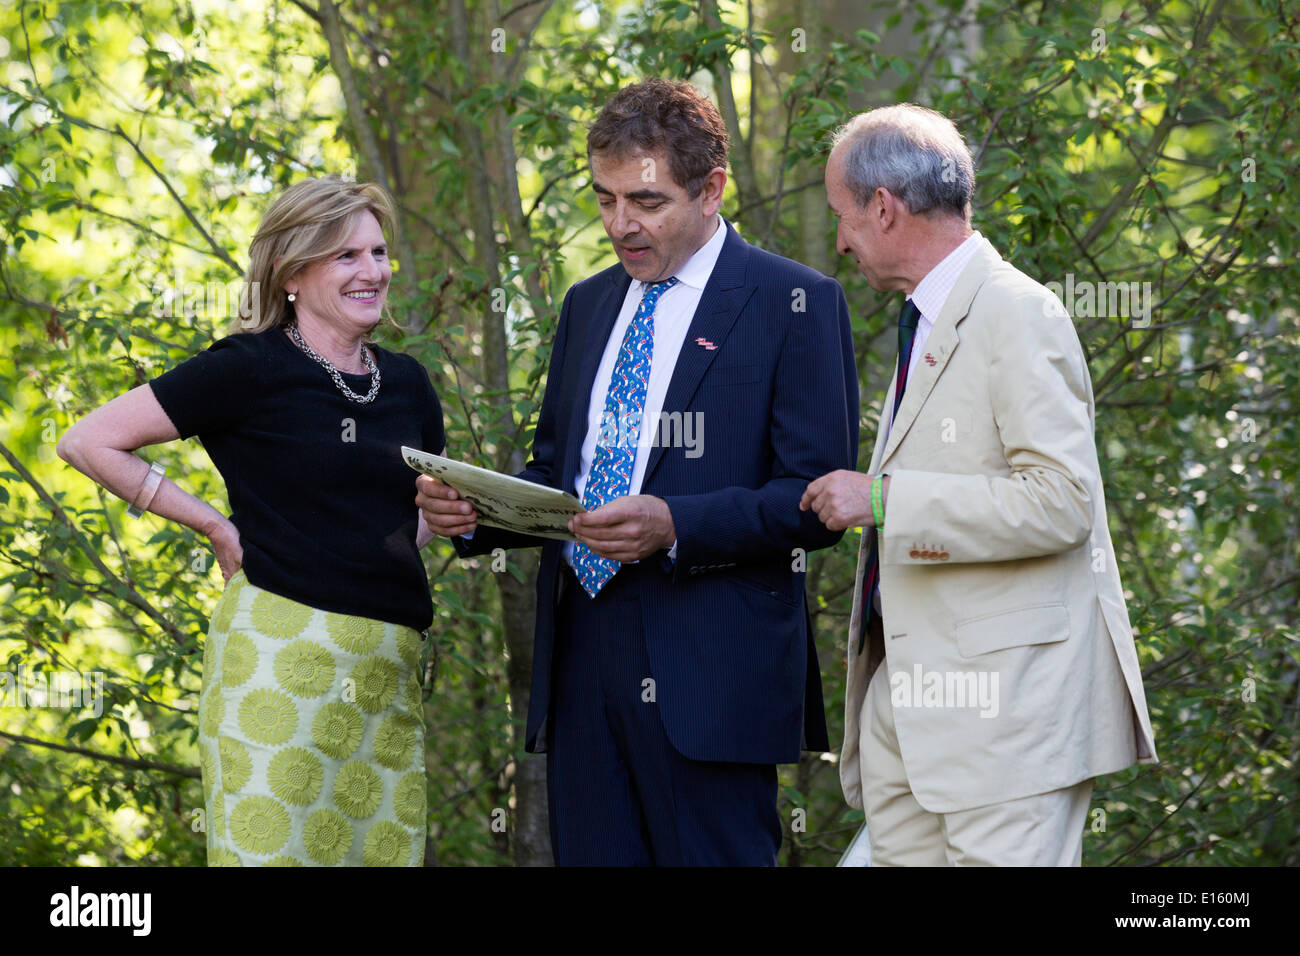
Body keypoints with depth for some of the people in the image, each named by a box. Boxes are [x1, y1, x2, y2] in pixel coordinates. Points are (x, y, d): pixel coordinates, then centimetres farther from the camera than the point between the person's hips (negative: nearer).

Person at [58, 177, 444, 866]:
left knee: (386, 848, 3)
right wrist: (216, 528, -2)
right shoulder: (250, 370, -3)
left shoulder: (405, 382, 15)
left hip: (389, 671, 6)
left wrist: (405, 540, 10)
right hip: (281, 648, -6)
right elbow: (89, 443, -3)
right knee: (268, 846, -9)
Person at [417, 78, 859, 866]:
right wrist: (474, 509, 2)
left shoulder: (796, 304, -2)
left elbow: (817, 499, -9)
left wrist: (673, 527, -22)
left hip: (708, 671, -6)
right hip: (581, 653, 6)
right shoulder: (588, 305, 19)